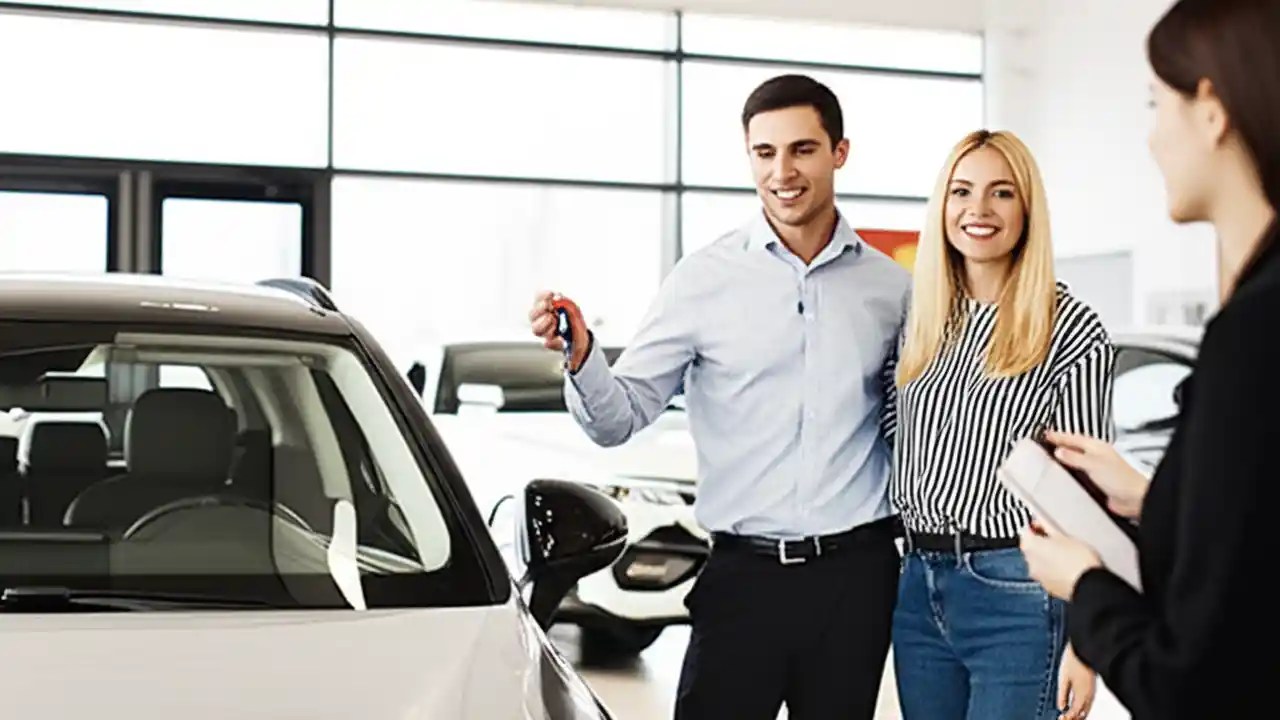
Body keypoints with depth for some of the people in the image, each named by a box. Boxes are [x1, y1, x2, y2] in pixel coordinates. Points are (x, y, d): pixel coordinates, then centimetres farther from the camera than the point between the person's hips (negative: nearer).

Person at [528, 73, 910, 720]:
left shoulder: (891, 286, 5)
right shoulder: (704, 278, -2)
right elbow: (620, 418, -4)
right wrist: (580, 356, -22)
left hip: (856, 574, 2)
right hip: (743, 574, -2)